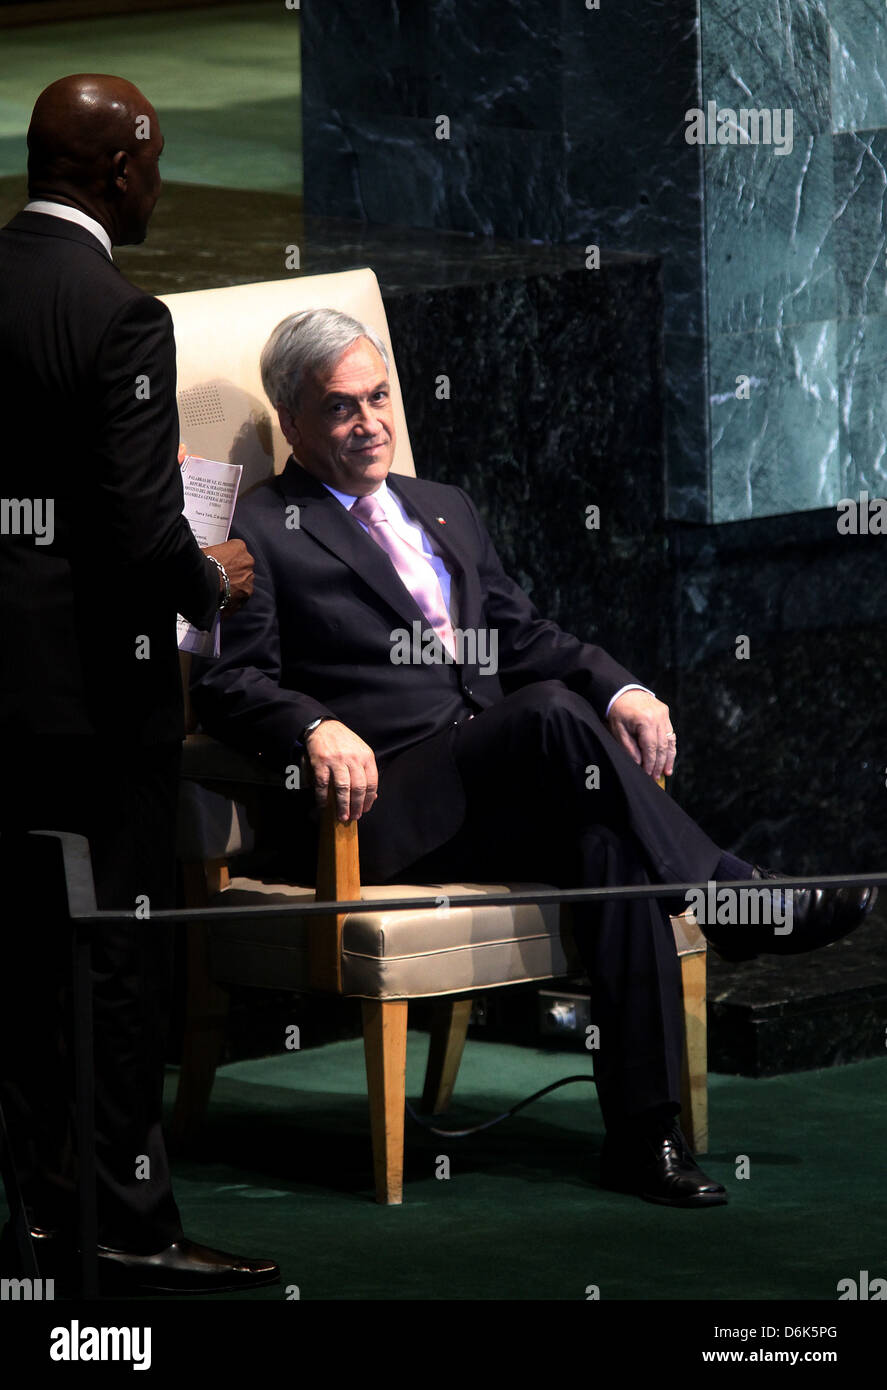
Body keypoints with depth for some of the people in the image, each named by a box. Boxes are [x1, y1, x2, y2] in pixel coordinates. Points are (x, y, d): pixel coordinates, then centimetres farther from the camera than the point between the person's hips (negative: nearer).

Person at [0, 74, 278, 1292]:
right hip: (98, 678, -7)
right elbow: (143, 532, -21)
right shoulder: (121, 317, -18)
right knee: (125, 949, 0)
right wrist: (214, 584, -1)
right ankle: (133, 1223, 2)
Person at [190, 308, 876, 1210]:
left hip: (504, 786, 6)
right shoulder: (260, 534, 8)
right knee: (554, 716, -34)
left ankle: (644, 1132, -38)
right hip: (385, 806, -6)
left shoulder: (445, 512, 29)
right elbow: (226, 685, -3)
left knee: (607, 840, -30)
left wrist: (616, 689, 3)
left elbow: (523, 638, 24)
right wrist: (317, 728, -24)